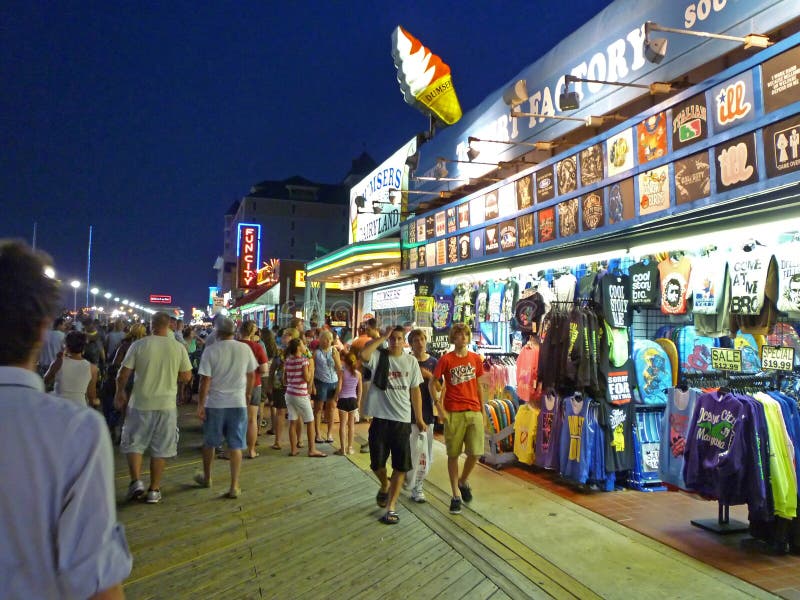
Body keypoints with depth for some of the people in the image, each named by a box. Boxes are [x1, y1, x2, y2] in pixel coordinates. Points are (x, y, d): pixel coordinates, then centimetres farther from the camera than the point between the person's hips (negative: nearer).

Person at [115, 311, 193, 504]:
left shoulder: (138, 345, -7)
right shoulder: (179, 348, -5)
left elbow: (123, 374, -4)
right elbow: (186, 377, 1)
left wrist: (120, 392, 13)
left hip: (141, 403, -1)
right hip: (166, 404, 1)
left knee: (133, 443, 17)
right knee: (160, 449, 11)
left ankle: (136, 481, 7)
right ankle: (154, 490, 17)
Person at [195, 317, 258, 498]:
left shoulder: (210, 351, -9)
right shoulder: (245, 349, -3)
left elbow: (205, 380, -11)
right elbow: (251, 375, 7)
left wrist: (200, 404, -3)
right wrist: (248, 394, 22)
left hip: (215, 403, -1)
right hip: (238, 403, 1)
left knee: (209, 443, 18)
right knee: (235, 445, 5)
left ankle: (207, 478, 35)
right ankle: (234, 486, 5)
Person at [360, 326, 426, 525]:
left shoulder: (411, 361, 4)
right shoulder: (379, 357, -2)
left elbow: (415, 391, 8)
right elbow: (363, 355, -26)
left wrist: (419, 418, 6)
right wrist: (383, 336, -19)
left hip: (402, 420, 1)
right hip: (380, 418, -1)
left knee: (401, 466, 3)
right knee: (377, 463, 8)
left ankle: (391, 506, 16)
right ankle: (385, 486, 40)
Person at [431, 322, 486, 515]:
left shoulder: (475, 359, 8)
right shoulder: (446, 359, -1)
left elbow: (479, 386, 14)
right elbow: (433, 384, 2)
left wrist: (483, 411, 11)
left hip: (474, 412, 2)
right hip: (453, 413, -2)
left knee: (476, 453, -3)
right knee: (453, 454, 4)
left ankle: (463, 480, 26)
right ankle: (456, 494, 17)